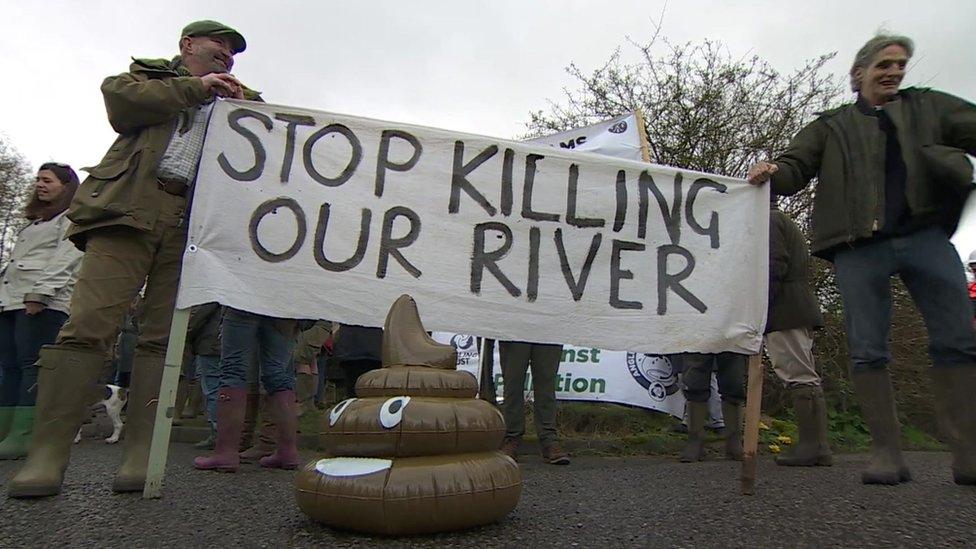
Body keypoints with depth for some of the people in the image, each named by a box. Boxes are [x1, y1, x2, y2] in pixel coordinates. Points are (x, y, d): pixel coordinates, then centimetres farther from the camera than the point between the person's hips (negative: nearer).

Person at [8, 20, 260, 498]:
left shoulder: (235, 102, 30)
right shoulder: (149, 75, 24)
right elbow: (117, 96, 2)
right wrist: (195, 88, 4)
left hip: (191, 225, 2)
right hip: (128, 210, -2)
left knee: (162, 338, -5)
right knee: (87, 327, -12)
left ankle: (139, 456, -5)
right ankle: (47, 456, -9)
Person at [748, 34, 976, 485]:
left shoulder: (928, 106, 22)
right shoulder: (831, 125, 18)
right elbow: (796, 167, 7)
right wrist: (771, 173, -16)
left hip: (926, 236, 2)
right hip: (859, 245, -2)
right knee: (867, 350, -4)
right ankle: (886, 454, 3)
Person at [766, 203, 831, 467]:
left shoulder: (769, 221, -2)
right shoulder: (789, 224, 29)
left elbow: (774, 267, -15)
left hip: (784, 313, -10)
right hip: (801, 311, 10)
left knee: (798, 377, -12)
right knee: (808, 377, 7)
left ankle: (810, 445, -13)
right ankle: (820, 447, 8)